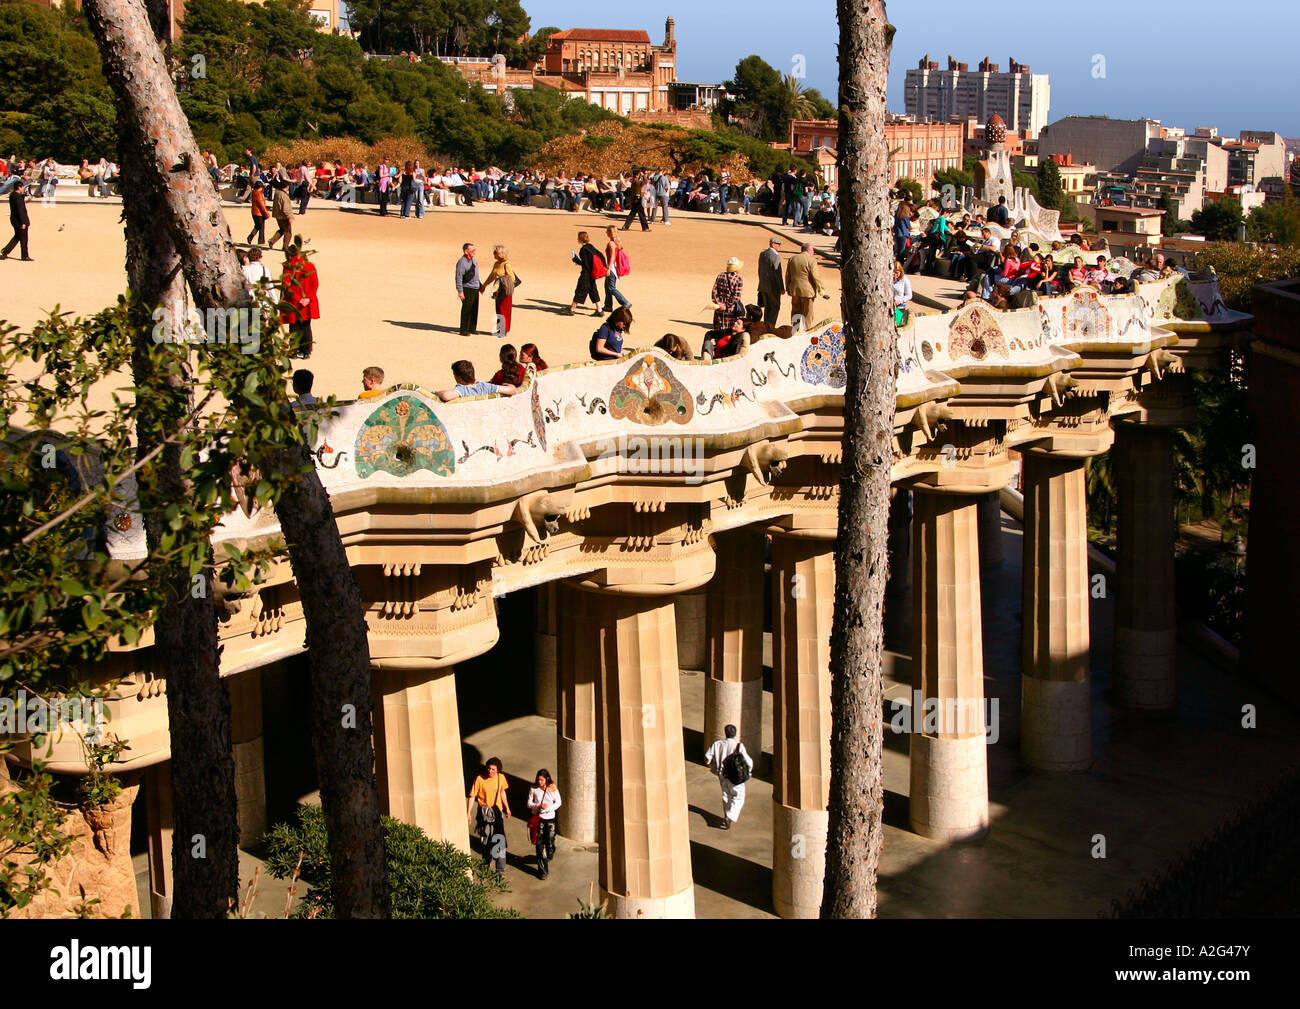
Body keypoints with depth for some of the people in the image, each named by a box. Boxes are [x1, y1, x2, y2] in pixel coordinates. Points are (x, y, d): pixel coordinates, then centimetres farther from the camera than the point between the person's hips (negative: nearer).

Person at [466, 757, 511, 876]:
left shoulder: (501, 778, -6)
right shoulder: (480, 779, -17)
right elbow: (472, 796, -10)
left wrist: (507, 808, 19)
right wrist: (468, 813, -13)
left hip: (497, 810, 1)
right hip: (484, 811, -1)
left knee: (500, 839, -7)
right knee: (486, 838, 14)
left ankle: (500, 868, -5)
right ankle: (488, 859, 40)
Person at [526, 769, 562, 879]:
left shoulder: (553, 788, -4)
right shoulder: (533, 789, -3)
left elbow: (558, 803, 0)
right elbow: (529, 804, 0)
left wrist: (548, 807, -17)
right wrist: (538, 806, -19)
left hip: (550, 818, 1)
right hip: (538, 818, 0)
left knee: (550, 842, 5)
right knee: (540, 844, -3)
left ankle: (548, 858, 40)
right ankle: (543, 870, 1)